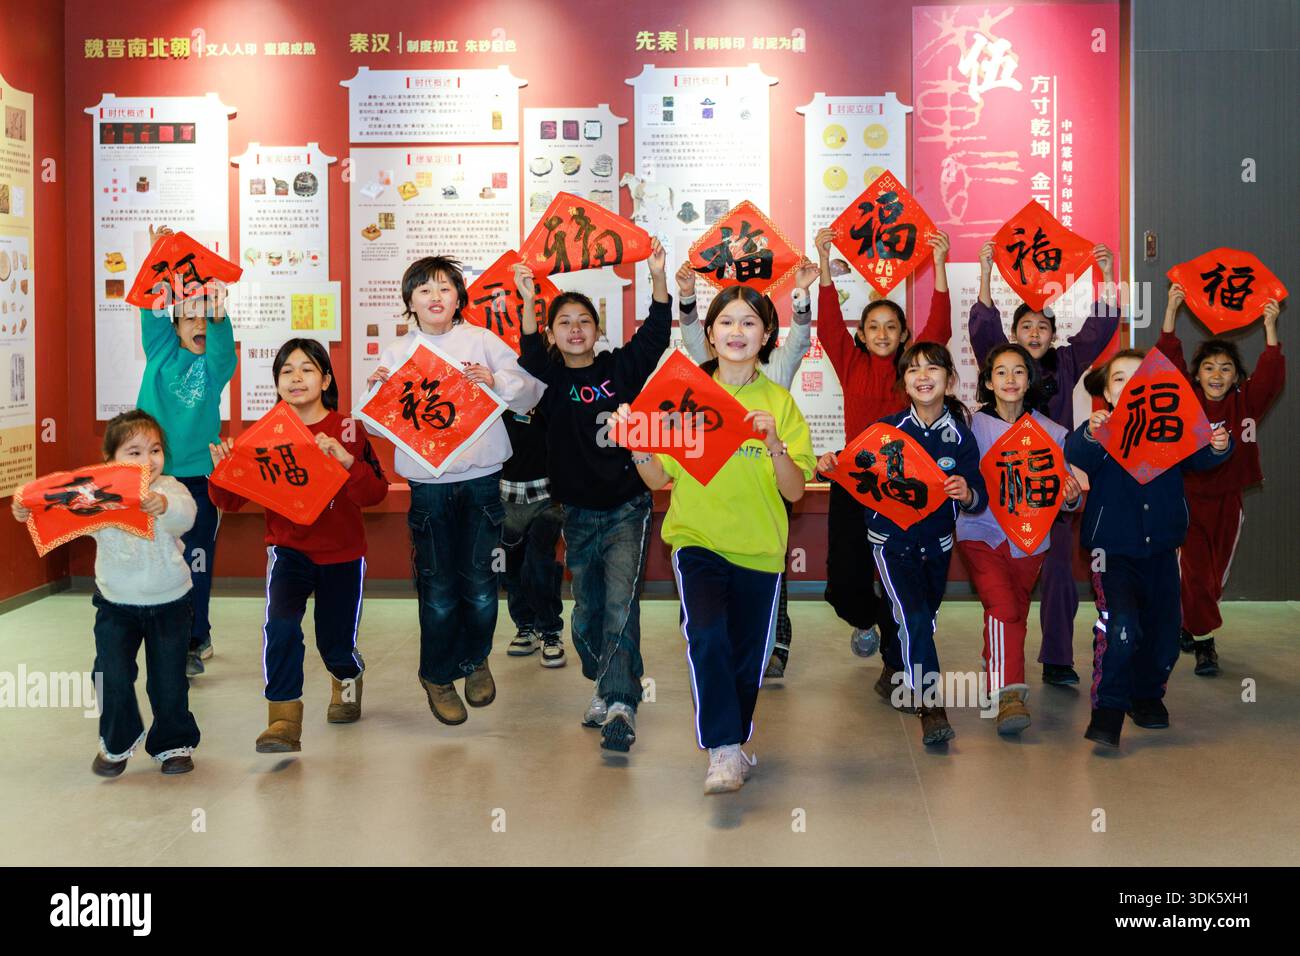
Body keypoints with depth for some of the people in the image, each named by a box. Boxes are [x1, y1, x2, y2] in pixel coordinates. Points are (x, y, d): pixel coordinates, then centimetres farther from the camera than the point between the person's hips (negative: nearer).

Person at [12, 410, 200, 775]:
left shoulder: (170, 489, -12)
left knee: (169, 679, 7)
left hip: (169, 604, 0)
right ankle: (117, 743, 22)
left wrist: (163, 505, -55)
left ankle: (173, 744, 27)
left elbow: (185, 515, -33)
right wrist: (29, 510, -44)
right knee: (112, 676, -2)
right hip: (116, 604, 1)